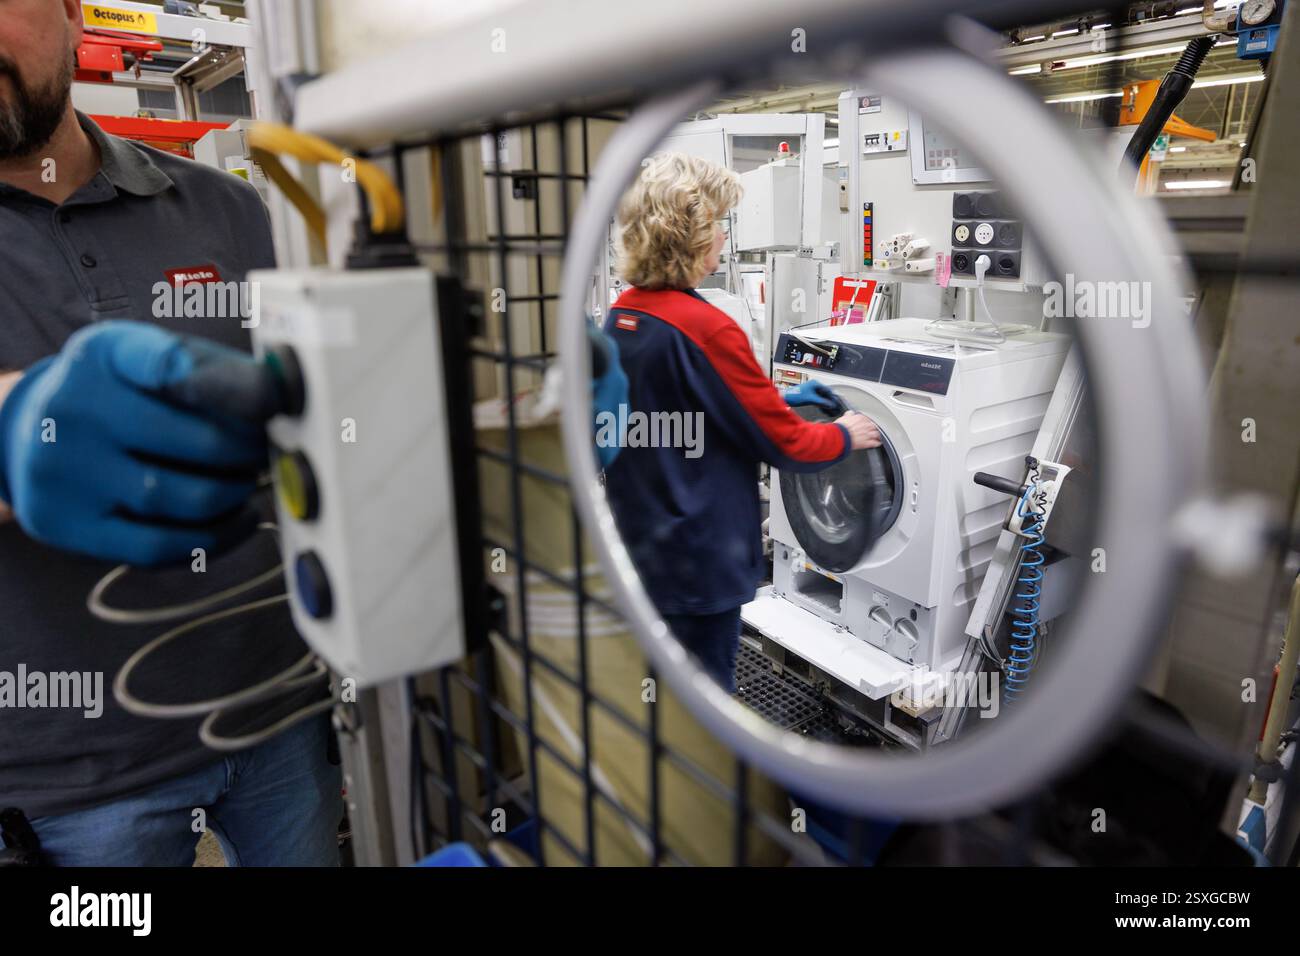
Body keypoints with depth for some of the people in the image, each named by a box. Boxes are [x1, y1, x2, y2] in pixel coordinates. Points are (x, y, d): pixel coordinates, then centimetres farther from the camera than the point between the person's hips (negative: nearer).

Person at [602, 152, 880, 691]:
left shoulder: (620, 315, 2)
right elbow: (786, 445, -16)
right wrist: (846, 435, 4)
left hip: (639, 542, 8)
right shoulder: (704, 328, -23)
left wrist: (780, 400, 13)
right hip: (699, 560, -8)